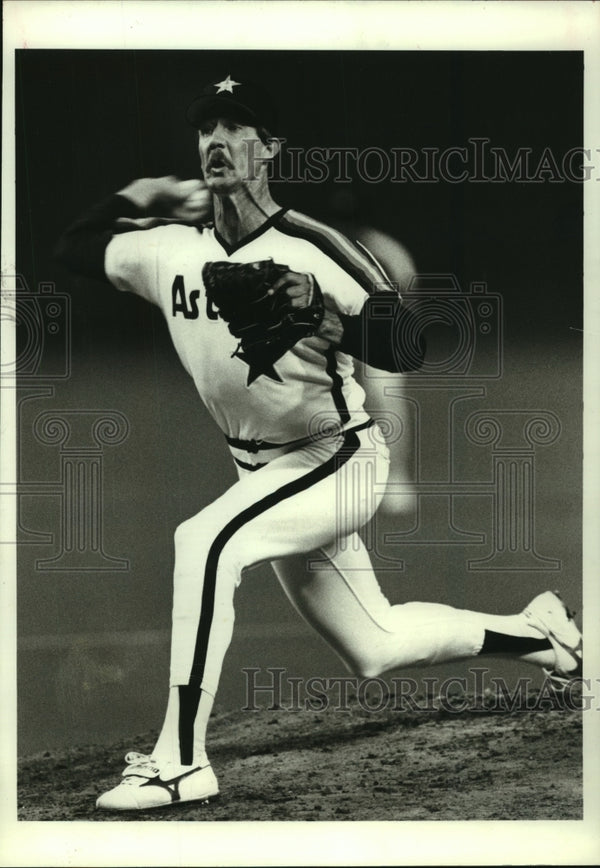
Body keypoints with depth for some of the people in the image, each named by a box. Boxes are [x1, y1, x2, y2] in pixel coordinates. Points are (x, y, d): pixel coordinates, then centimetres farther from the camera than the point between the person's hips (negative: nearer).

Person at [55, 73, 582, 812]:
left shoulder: (310, 249, -18)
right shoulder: (172, 249, -2)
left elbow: (407, 351, -23)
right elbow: (72, 247, 13)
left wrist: (323, 309, -38)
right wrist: (134, 197, 0)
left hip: (338, 459, -7)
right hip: (266, 472, 7)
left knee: (205, 539, -31)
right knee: (372, 650, 17)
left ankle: (180, 761, -26)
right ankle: (535, 633, 39)